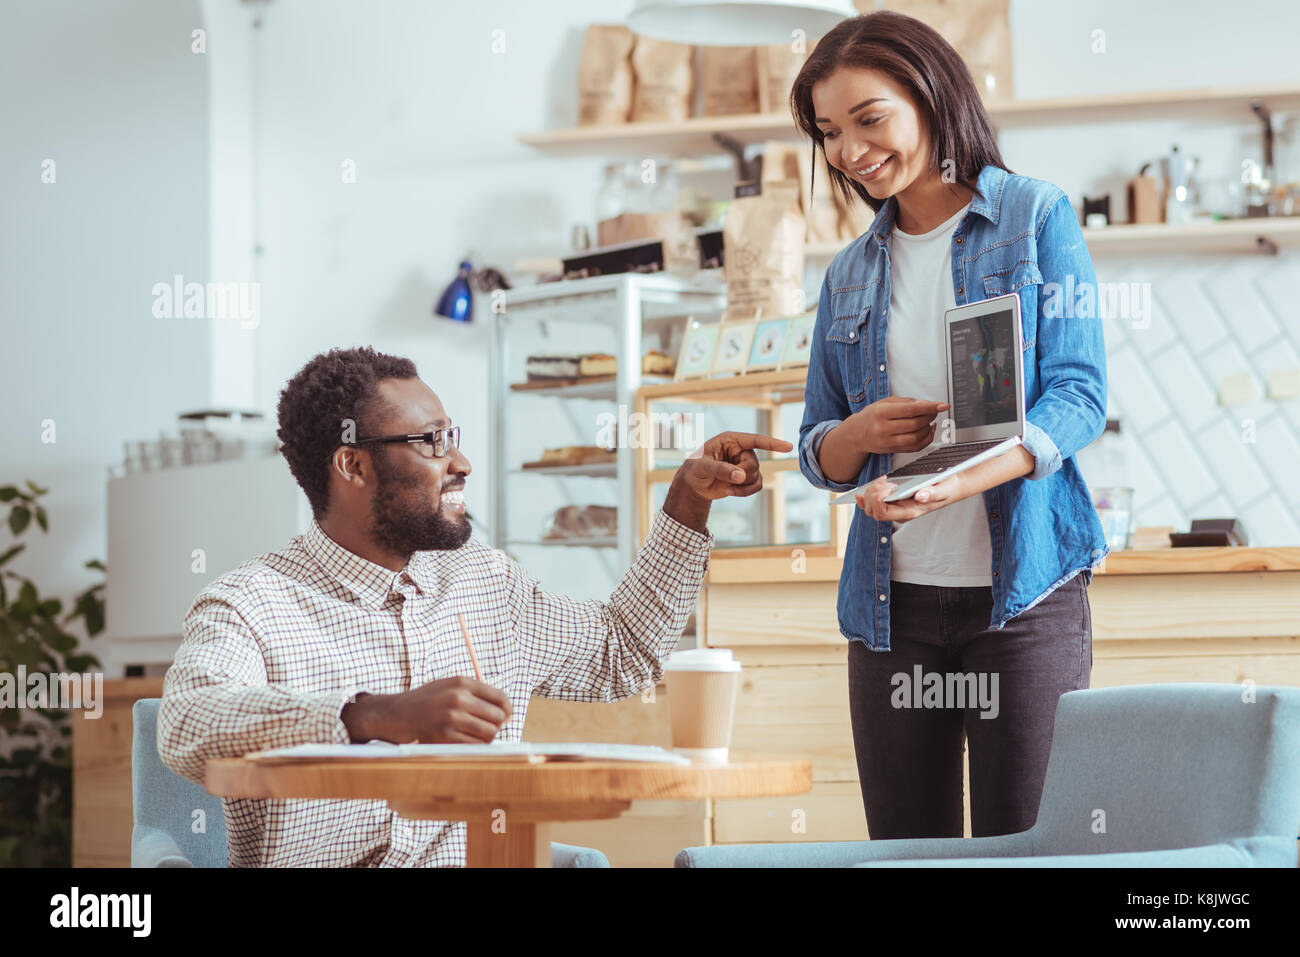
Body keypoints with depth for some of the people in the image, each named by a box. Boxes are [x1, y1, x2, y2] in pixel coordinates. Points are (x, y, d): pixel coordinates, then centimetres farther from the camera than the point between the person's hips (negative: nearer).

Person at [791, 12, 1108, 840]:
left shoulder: (1037, 218, 2)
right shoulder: (852, 273, 15)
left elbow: (1078, 396, -8)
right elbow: (816, 452, 18)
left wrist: (959, 481, -26)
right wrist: (858, 437, -7)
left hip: (1022, 588, -4)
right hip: (892, 599, 4)